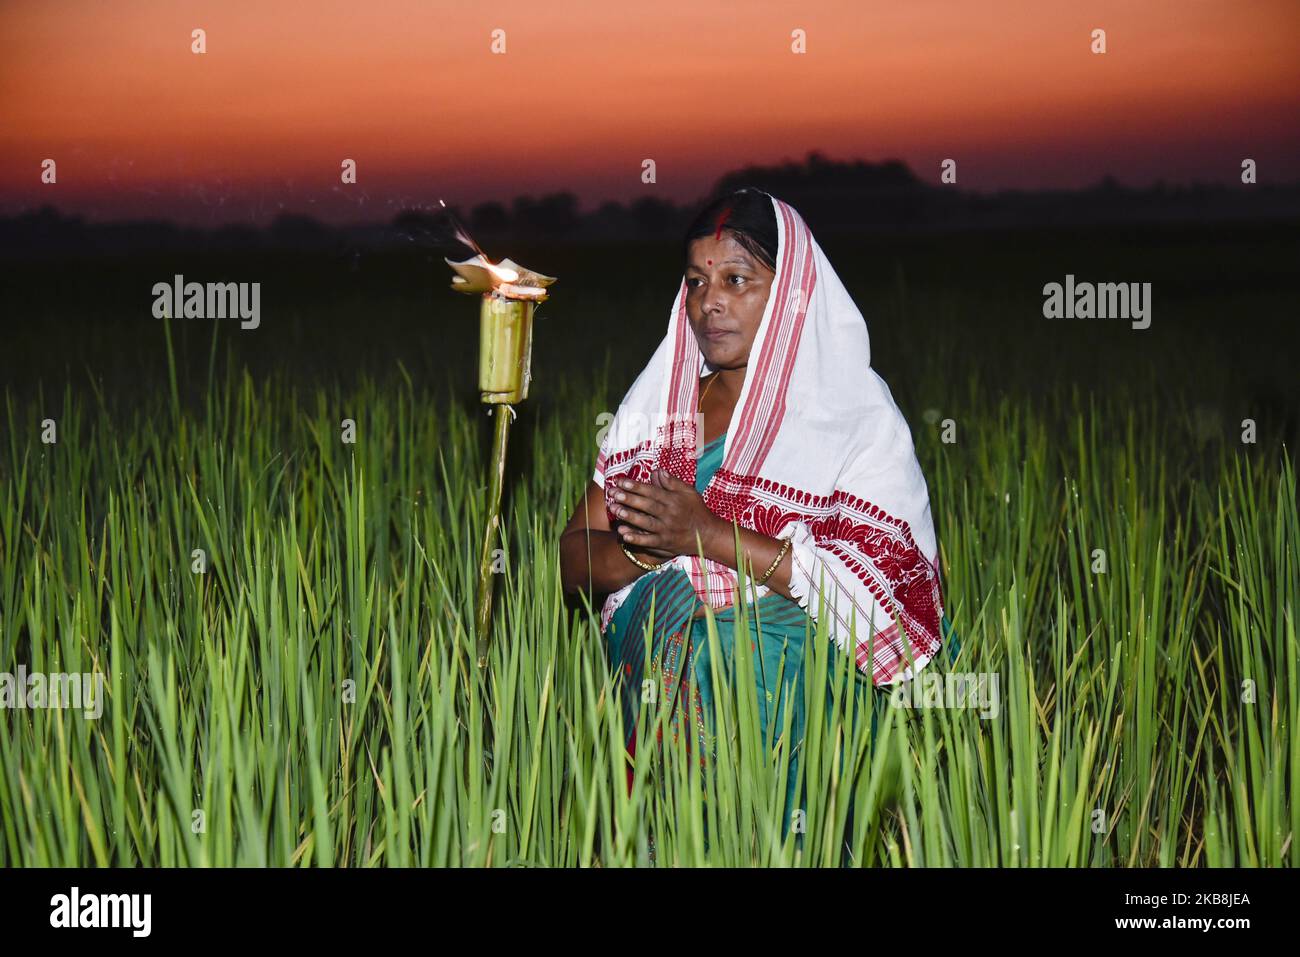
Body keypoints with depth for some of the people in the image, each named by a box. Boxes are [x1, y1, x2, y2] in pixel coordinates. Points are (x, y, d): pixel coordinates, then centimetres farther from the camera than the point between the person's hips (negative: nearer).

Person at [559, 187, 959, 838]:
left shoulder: (858, 413, 3)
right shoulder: (655, 406, 16)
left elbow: (876, 584, -10)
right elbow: (573, 562, 11)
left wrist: (709, 536, -13)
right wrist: (651, 548, -10)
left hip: (798, 649, -4)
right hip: (654, 633, 4)